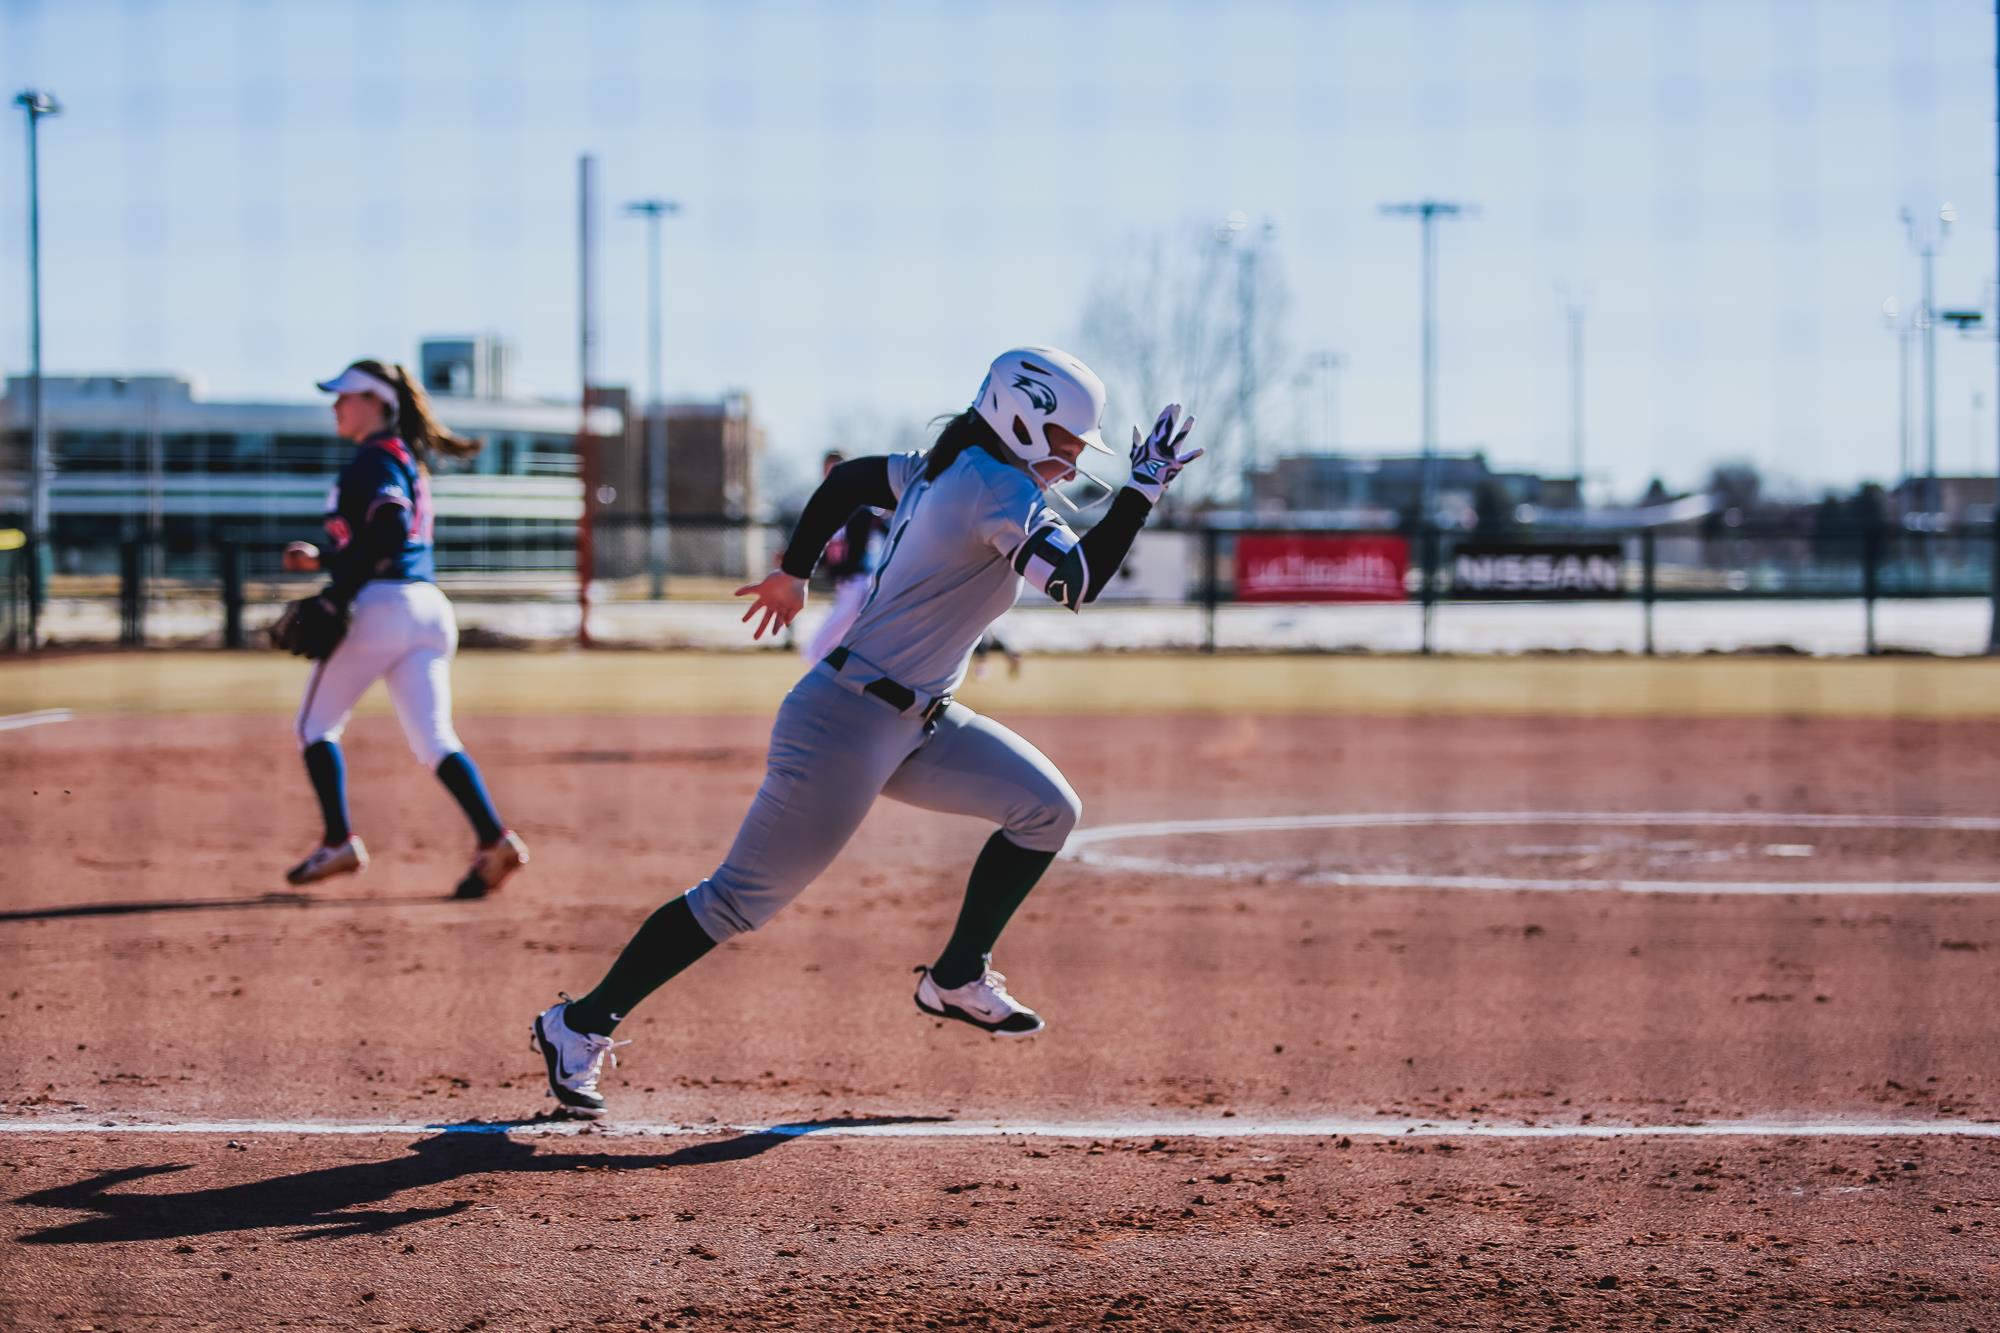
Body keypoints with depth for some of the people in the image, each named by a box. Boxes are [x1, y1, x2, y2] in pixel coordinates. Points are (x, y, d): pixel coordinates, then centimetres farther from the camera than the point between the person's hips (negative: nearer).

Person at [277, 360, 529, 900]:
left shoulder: (376, 458, -5)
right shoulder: (408, 461, 23)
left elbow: (389, 532, -19)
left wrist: (337, 596, -21)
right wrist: (323, 559, 28)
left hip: (379, 607, -8)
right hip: (429, 608, 8)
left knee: (317, 725, 9)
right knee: (435, 739, -1)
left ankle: (340, 843, 4)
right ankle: (494, 839, -19)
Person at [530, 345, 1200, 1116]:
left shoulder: (943, 473, 9)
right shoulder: (1003, 493, -19)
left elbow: (846, 479, 21)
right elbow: (1078, 582, -29)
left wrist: (793, 573, 30)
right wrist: (1145, 488, -20)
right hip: (848, 727, -10)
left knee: (1046, 810, 8)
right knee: (742, 899, -4)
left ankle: (957, 979, 17)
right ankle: (580, 1025, 5)